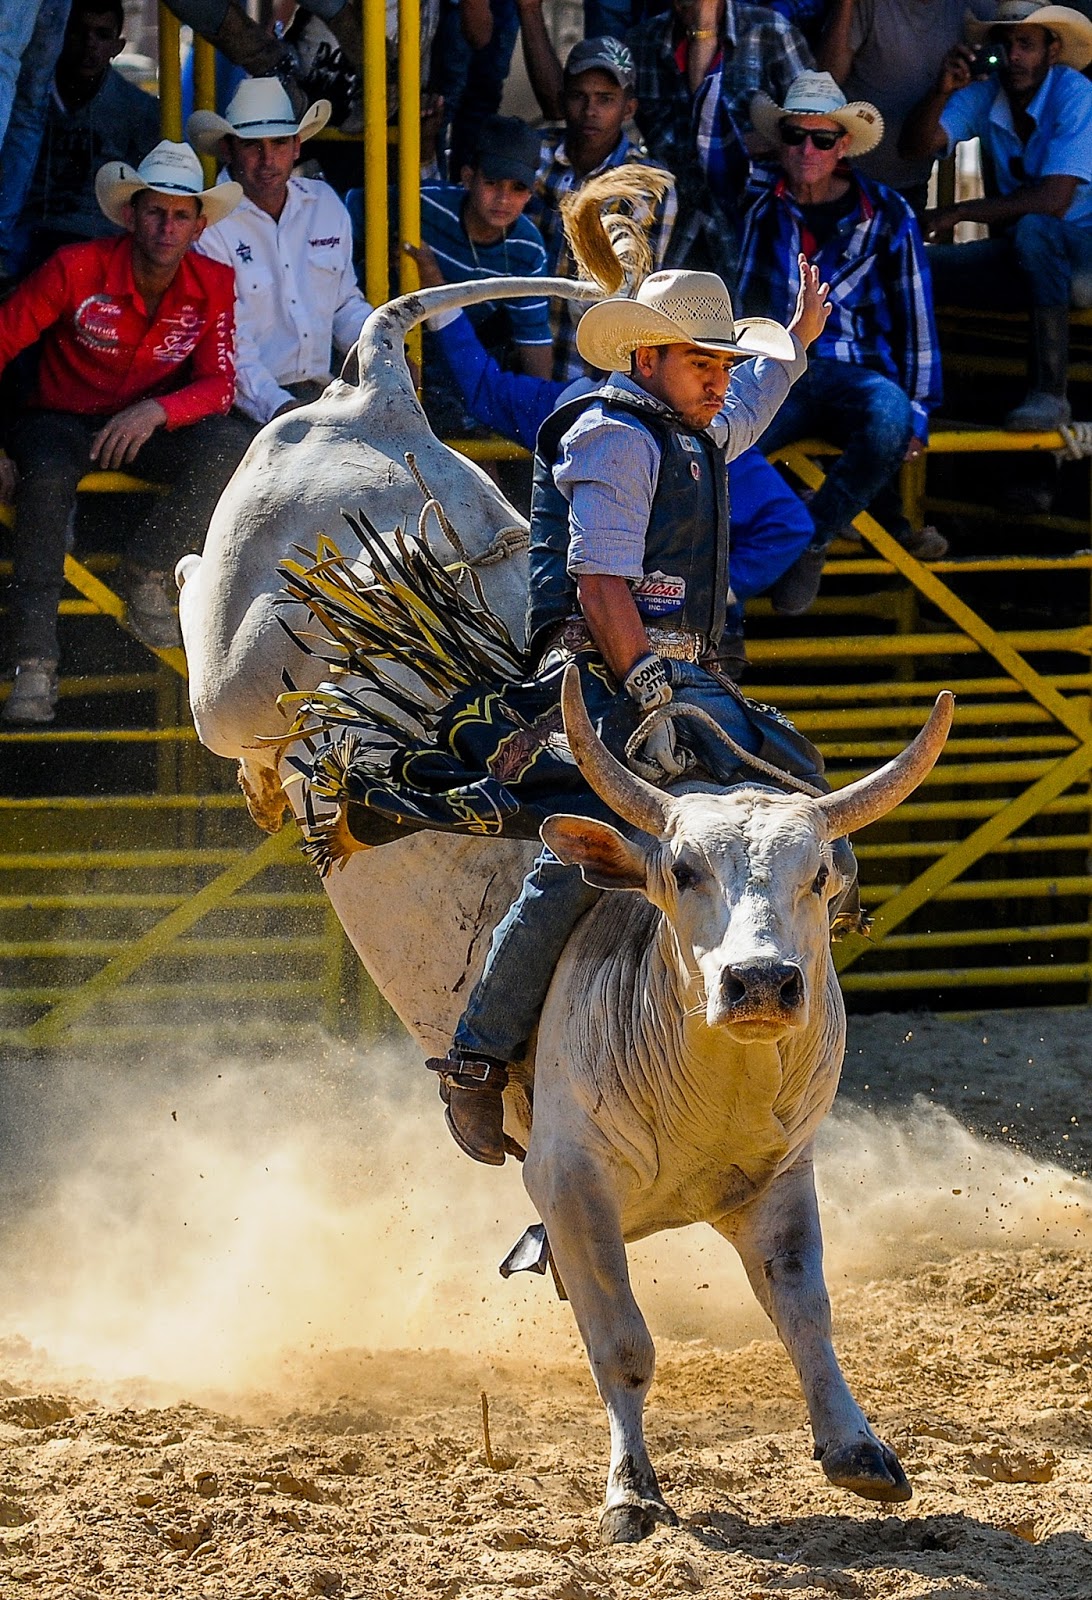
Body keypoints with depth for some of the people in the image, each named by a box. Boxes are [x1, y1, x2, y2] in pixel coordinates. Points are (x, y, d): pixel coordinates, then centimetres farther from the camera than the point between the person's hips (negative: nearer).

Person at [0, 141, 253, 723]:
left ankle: (150, 573, -8)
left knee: (229, 446, -29)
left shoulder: (213, 285, -7)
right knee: (47, 478, -38)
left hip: (150, 429, 3)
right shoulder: (78, 269, -17)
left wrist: (156, 412, -32)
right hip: (61, 419, -3)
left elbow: (218, 384, -10)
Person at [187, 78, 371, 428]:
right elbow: (228, 348, -13)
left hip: (320, 392, 6)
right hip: (247, 404, -6)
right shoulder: (210, 226, -6)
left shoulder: (326, 204, 14)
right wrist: (279, 408, -27)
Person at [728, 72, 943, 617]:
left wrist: (917, 413, 2)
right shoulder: (755, 198, 9)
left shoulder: (885, 214, 7)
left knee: (889, 416, -39)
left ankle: (812, 539, -14)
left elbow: (915, 317, 10)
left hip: (856, 373, -1)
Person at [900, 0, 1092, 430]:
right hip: (1023, 252, 6)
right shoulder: (984, 97, 0)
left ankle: (1050, 392, -37)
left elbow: (1054, 199, -29)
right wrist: (943, 91, -27)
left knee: (1032, 228, -39)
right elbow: (916, 146, -8)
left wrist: (958, 212, -23)